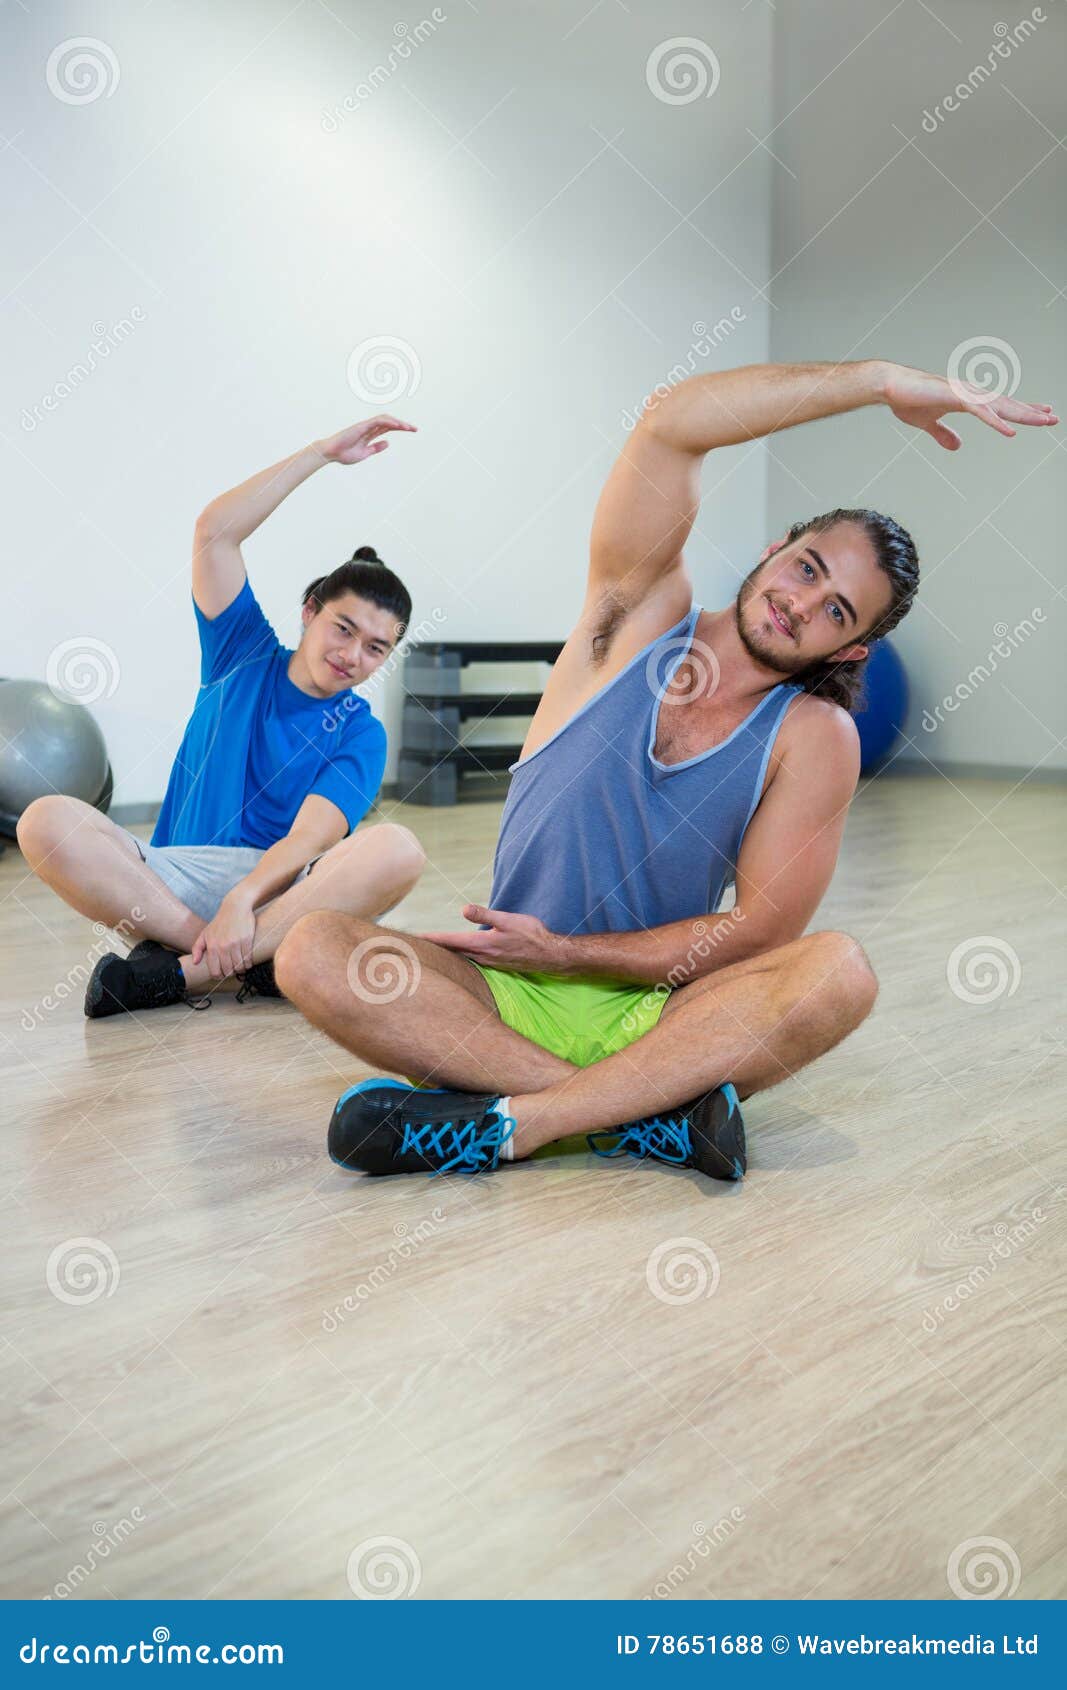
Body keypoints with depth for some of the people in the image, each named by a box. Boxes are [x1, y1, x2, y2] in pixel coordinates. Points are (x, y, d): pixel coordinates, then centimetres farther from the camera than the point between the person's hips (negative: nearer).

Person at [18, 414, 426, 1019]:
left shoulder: (360, 733, 5)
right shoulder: (245, 655, 11)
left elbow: (311, 837, -11)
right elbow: (215, 530, 0)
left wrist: (243, 900, -30)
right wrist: (325, 451, -1)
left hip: (284, 889, -1)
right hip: (175, 878, 1)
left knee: (396, 849, -32)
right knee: (47, 822, -26)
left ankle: (182, 971, -32)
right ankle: (249, 964, -29)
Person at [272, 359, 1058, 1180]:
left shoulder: (815, 740, -3)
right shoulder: (640, 617, 0)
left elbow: (761, 934, -7)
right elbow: (671, 426, -14)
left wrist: (562, 952, -9)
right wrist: (884, 379, -13)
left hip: (655, 1010, 0)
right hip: (508, 992, 1)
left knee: (838, 973, -29)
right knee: (314, 952, -25)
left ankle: (500, 1128, -32)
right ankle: (652, 1109, -29)